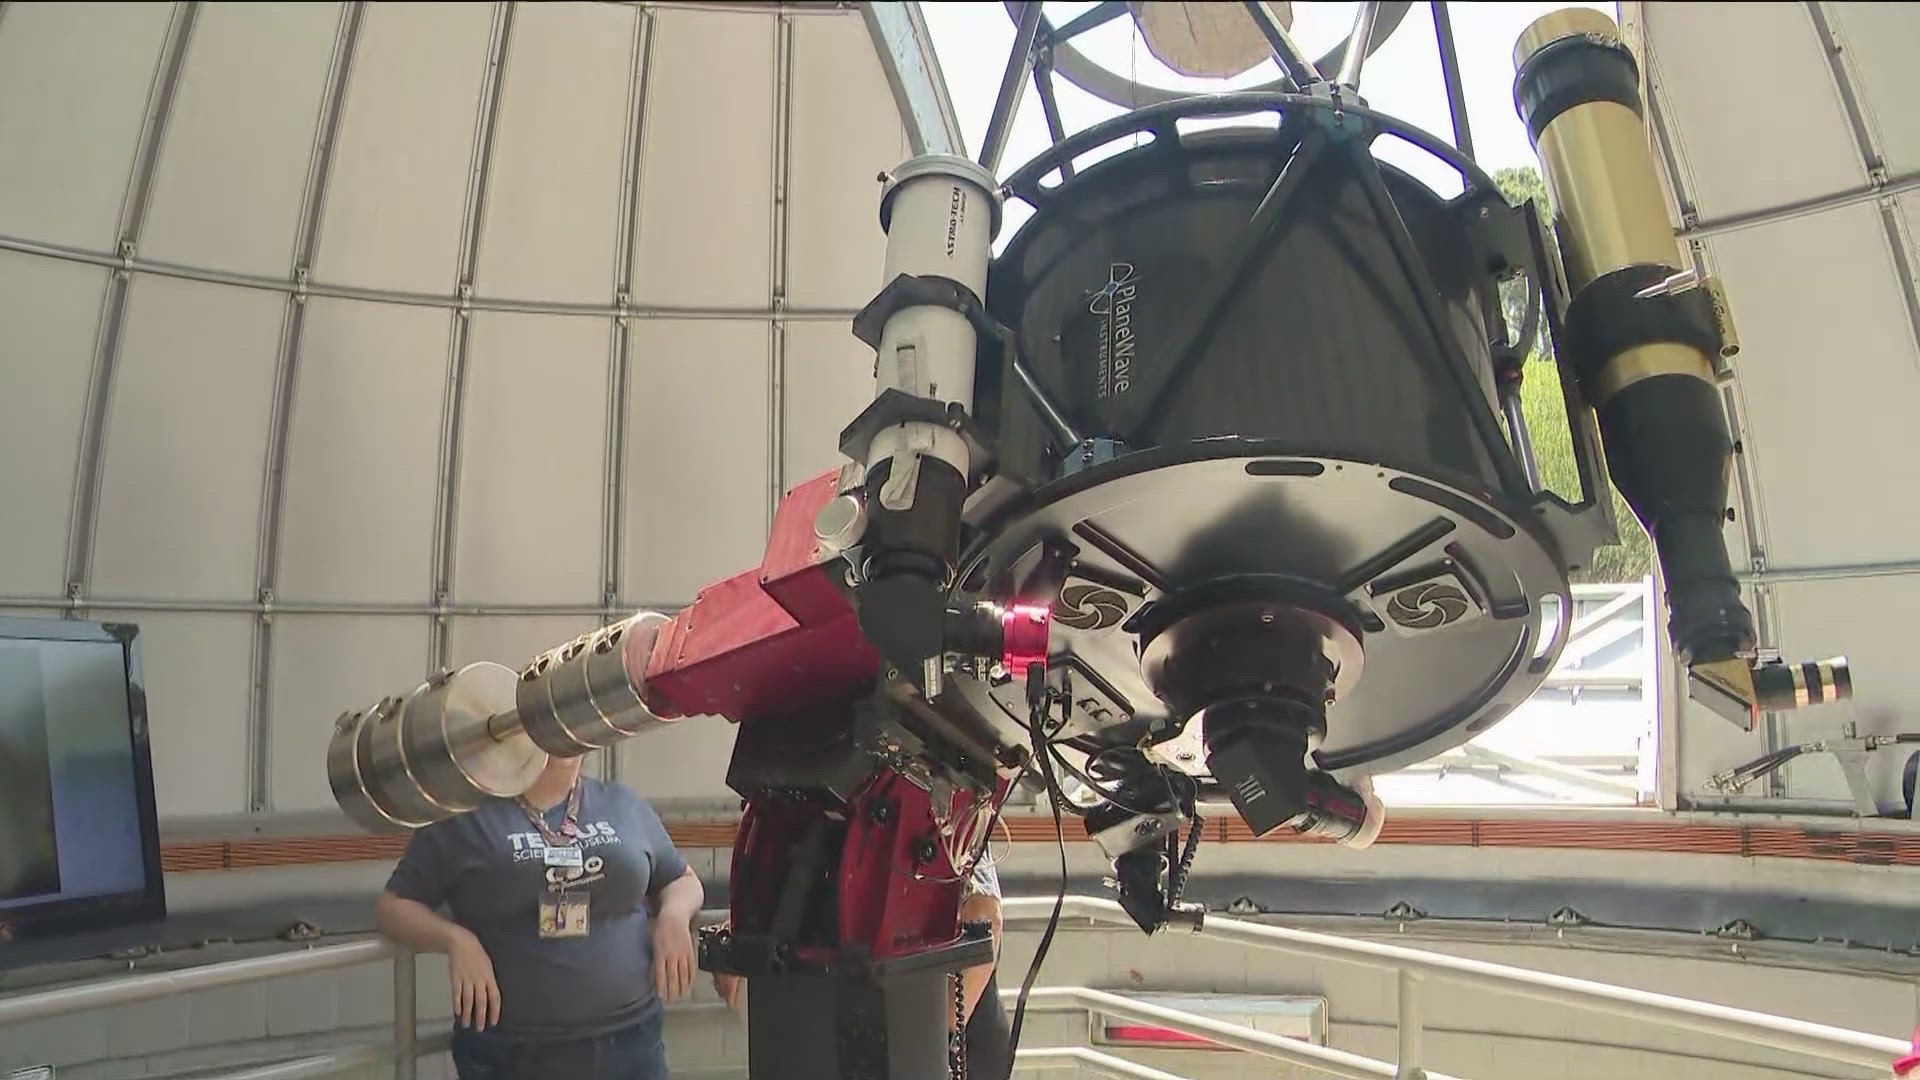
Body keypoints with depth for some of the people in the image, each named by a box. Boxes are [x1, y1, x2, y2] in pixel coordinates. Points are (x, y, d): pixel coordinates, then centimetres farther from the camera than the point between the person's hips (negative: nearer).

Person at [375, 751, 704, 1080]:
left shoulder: (625, 806, 7)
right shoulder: (464, 816, -1)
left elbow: (684, 881, 17)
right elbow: (394, 906, 3)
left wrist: (675, 914, -6)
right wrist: (456, 939, -15)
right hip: (508, 1050, -2)